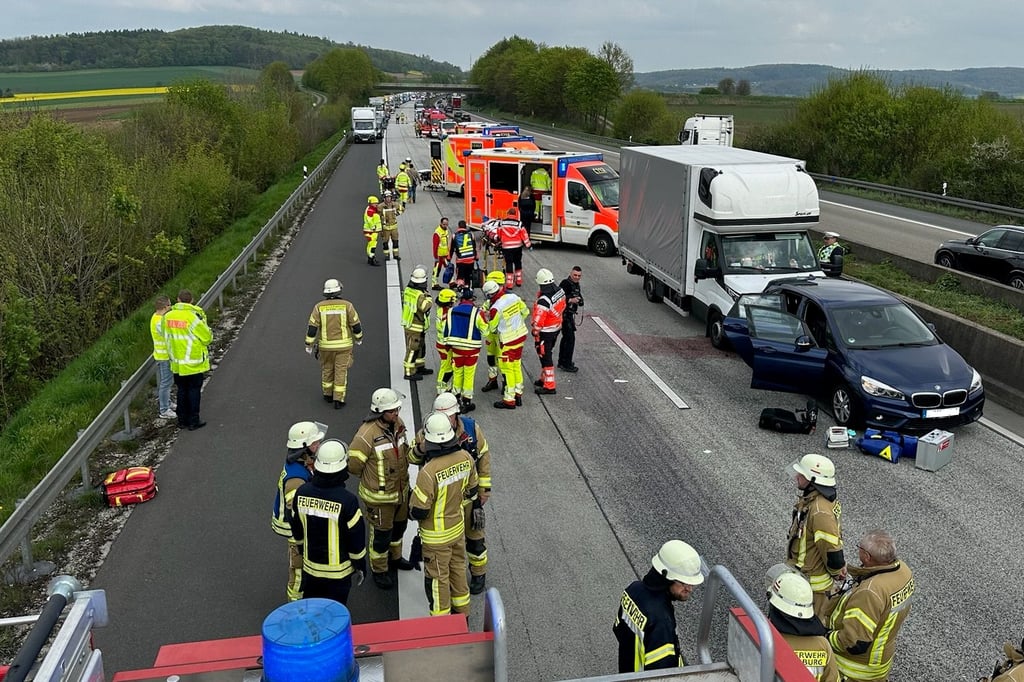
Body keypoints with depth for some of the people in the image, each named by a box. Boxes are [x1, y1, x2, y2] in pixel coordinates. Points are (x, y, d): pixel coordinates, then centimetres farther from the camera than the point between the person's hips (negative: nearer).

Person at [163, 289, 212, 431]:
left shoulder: (167, 316, -1)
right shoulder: (194, 316, -19)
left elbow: (167, 338, 9)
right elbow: (207, 337, -11)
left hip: (177, 363, 5)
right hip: (194, 363, -5)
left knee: (182, 390, 16)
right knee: (194, 391, 5)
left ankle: (182, 420, 23)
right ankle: (193, 421, 9)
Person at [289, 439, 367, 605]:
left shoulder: (302, 493, -12)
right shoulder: (347, 501, -25)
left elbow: (297, 532, 4)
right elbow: (357, 541, -16)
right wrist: (360, 566, 0)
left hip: (310, 567, 4)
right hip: (338, 571, -4)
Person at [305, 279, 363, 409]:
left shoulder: (319, 307, -5)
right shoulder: (347, 305, -8)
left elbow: (312, 327, -6)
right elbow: (356, 325, -4)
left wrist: (309, 345, 3)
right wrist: (358, 338, 13)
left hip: (326, 345, 1)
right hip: (343, 344, -1)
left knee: (327, 369, 19)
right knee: (341, 372, 4)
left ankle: (328, 395, 32)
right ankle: (338, 400, 2)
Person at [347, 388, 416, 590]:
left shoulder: (398, 424, -5)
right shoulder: (367, 434, -29)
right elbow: (354, 465, -19)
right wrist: (373, 477, -5)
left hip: (401, 489, 7)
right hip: (379, 495, -7)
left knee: (399, 525, 26)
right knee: (381, 533, 9)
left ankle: (395, 558, 51)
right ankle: (379, 570, 32)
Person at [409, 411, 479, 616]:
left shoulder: (428, 472, -33)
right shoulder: (465, 458, -13)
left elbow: (418, 511, -25)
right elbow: (471, 490, 3)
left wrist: (412, 501, -3)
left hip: (436, 536, -6)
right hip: (458, 526, 6)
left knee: (437, 577, 13)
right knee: (458, 568, 25)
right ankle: (462, 612, 43)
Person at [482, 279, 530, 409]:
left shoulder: (495, 308, -23)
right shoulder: (513, 297, -4)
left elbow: (492, 328, -10)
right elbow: (525, 312, 9)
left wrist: (487, 317, 10)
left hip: (507, 341, -7)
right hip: (520, 335, 8)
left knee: (507, 369, 3)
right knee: (516, 365, 19)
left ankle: (509, 400, 9)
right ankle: (518, 394, 29)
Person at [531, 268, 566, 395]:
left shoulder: (543, 301, -31)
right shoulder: (560, 291, -7)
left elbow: (538, 321, -25)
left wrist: (535, 333, -9)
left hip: (545, 332, -8)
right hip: (557, 327, 8)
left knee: (545, 357, 4)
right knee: (547, 354, 23)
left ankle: (549, 386, 11)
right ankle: (545, 379, 37)